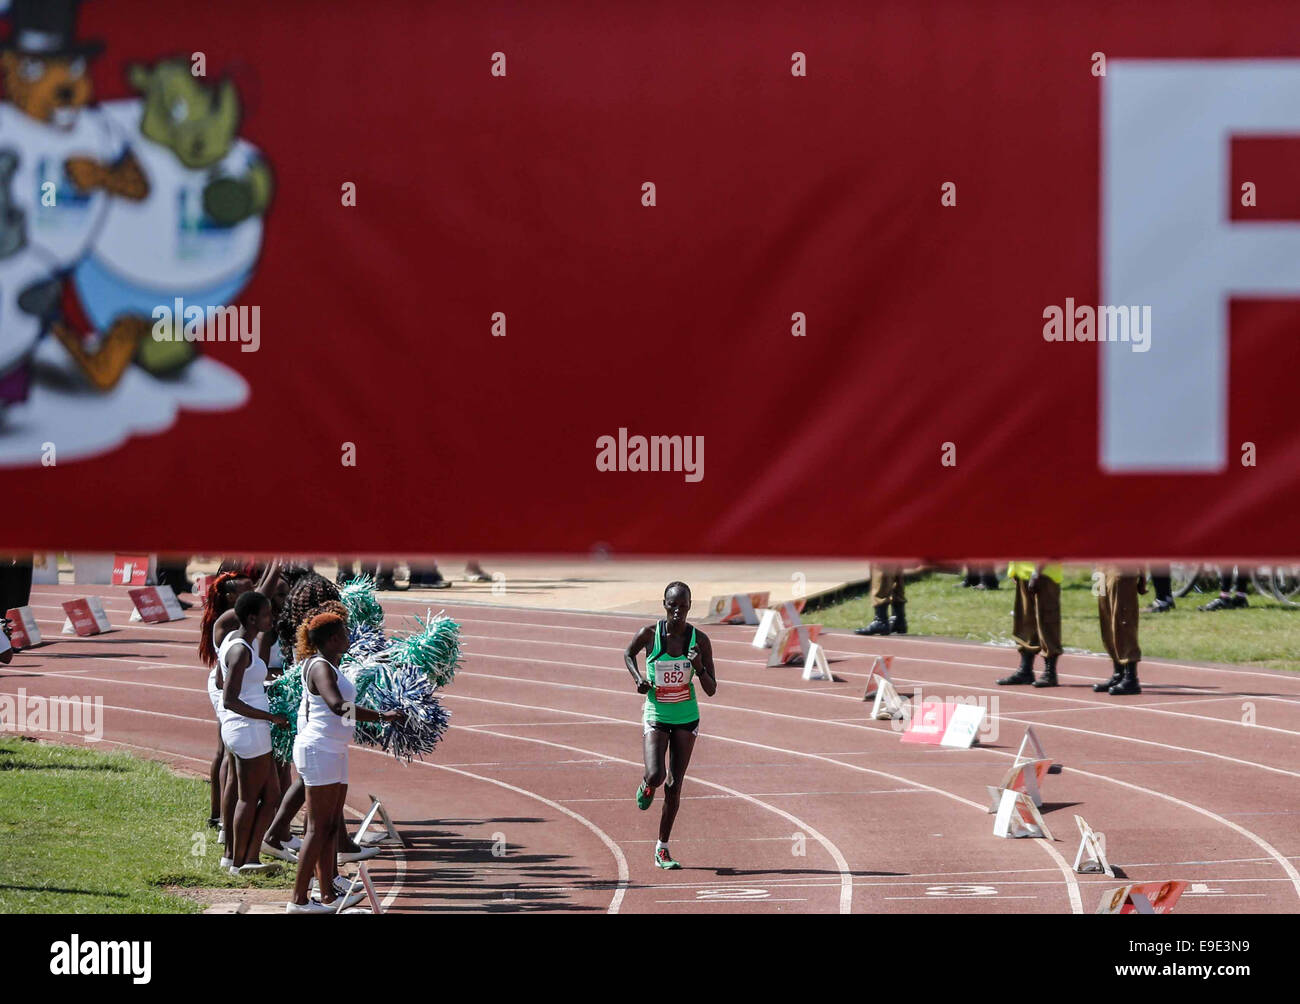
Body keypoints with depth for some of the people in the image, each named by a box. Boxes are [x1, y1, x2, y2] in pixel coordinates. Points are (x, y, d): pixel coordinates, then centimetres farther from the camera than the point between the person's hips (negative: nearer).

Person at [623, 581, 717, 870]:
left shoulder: (700, 640, -10)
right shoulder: (649, 634, -13)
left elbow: (711, 690, -6)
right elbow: (628, 654, 10)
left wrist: (699, 668, -25)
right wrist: (638, 678, -7)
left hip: (686, 719, 1)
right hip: (655, 717, -1)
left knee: (674, 785, 2)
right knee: (656, 775, -21)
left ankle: (662, 850, 15)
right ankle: (646, 786, 20)